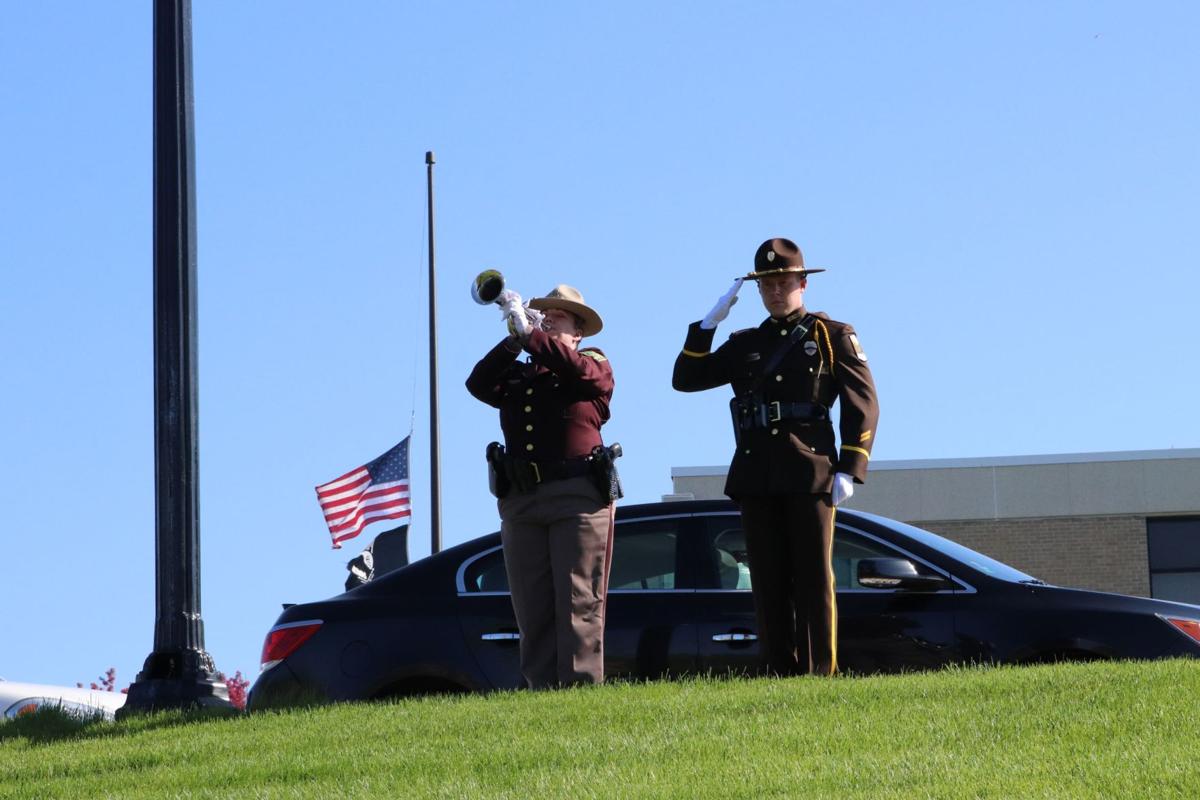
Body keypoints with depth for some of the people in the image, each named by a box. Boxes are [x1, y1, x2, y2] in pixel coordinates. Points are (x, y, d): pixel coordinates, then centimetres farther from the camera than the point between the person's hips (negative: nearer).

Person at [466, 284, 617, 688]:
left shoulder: (594, 364, 12)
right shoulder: (518, 375, 23)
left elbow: (577, 369, -12)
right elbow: (479, 384, 5)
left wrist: (528, 333, -11)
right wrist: (514, 341, -6)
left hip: (578, 497, -5)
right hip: (521, 500, 5)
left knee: (579, 602, -8)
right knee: (532, 606, 1)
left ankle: (581, 684, -12)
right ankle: (541, 687, 1)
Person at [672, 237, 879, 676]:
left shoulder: (833, 336, 9)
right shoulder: (745, 344, 19)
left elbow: (863, 405, 2)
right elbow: (685, 379, 13)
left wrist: (848, 470, -8)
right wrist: (709, 323, 3)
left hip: (809, 474, -4)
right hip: (756, 480, 4)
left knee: (814, 579, -5)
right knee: (769, 583, 2)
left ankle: (820, 673, -5)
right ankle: (779, 675, 3)